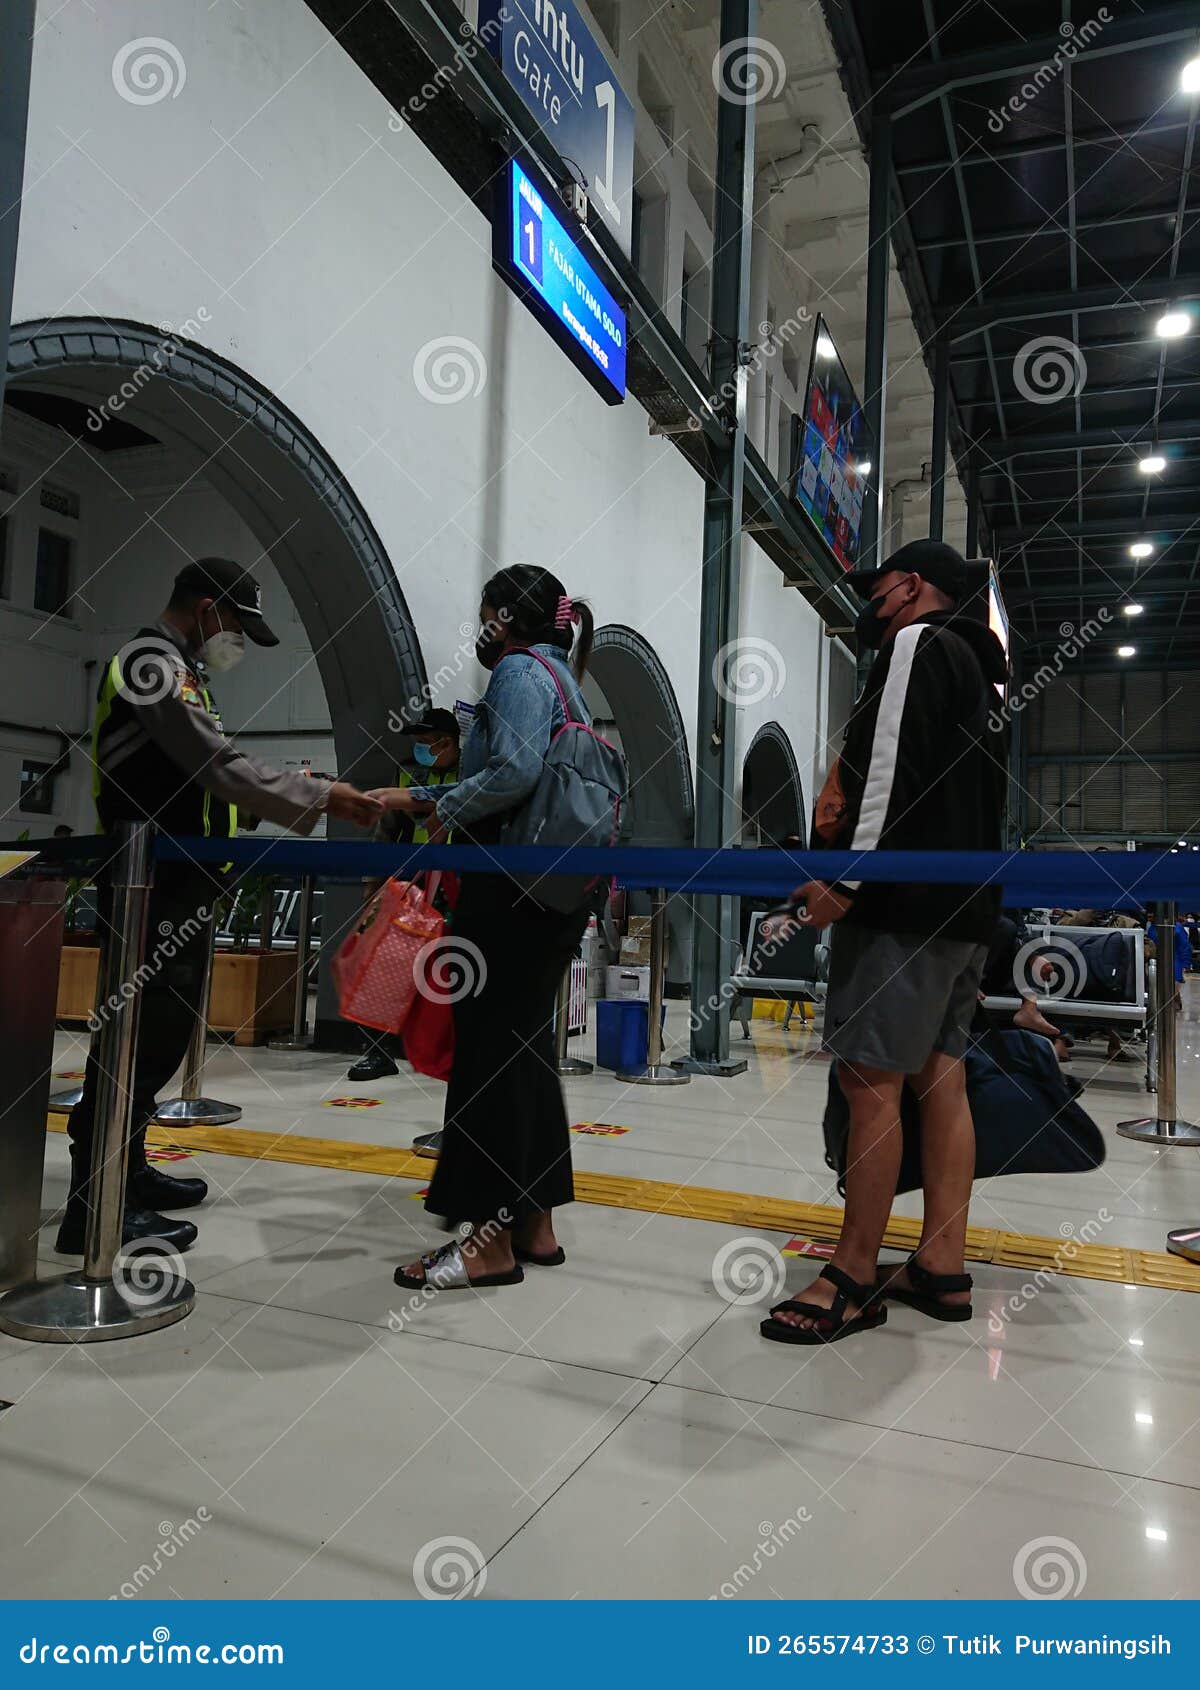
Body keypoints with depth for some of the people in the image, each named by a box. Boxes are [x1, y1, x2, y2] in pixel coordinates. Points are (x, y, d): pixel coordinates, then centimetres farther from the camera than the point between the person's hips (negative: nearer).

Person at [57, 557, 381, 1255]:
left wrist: (312, 799, 11)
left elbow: (206, 777, 18)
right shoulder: (154, 662, -10)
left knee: (160, 1032, 15)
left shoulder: (176, 671, 22)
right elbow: (221, 765, -20)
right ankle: (95, 1204, -3)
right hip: (155, 889, -11)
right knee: (141, 1034, -9)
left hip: (178, 889, 11)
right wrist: (323, 797, -16)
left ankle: (126, 1171, 26)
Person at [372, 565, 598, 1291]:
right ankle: (535, 1225, 20)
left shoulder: (522, 671, -7)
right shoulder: (562, 679, 22)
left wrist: (446, 809, -7)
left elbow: (515, 770, -23)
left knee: (492, 1050, -5)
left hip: (512, 890, -10)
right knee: (528, 1047, 12)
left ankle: (492, 1238, 2)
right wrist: (417, 799, 22)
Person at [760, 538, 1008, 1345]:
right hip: (967, 905, 10)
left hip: (907, 904, -10)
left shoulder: (916, 645, -6)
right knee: (941, 1078, 10)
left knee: (870, 1081, -8)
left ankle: (856, 1281, -1)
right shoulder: (976, 667, 24)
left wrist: (846, 879, -21)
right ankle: (942, 1269, 16)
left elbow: (894, 765, -19)